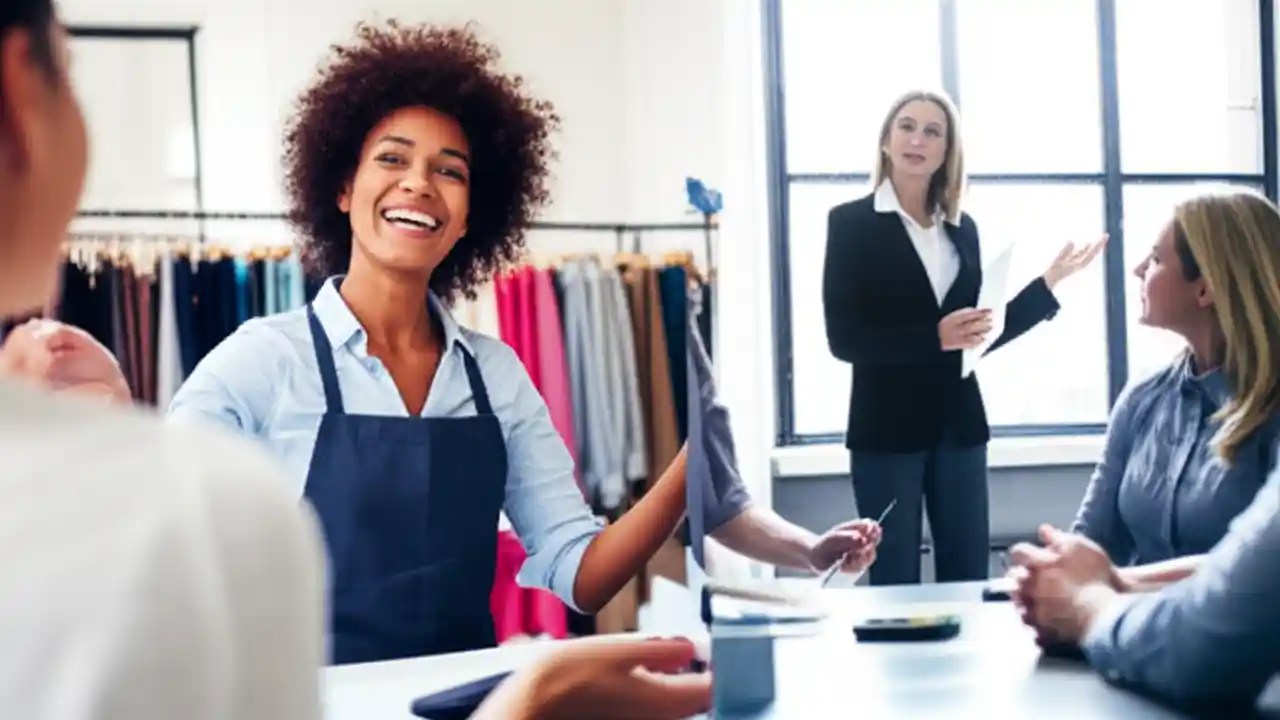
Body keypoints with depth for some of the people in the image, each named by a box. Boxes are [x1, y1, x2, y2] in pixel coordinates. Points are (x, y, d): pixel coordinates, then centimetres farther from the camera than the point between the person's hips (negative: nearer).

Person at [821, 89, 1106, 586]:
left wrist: (1050, 281, 7)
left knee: (969, 580, 9)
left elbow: (980, 334, 11)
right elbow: (843, 339, -11)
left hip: (958, 426, 4)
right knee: (895, 583, 2)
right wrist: (934, 337, -21)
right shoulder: (851, 222, -4)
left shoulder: (963, 229, 10)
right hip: (888, 428, -4)